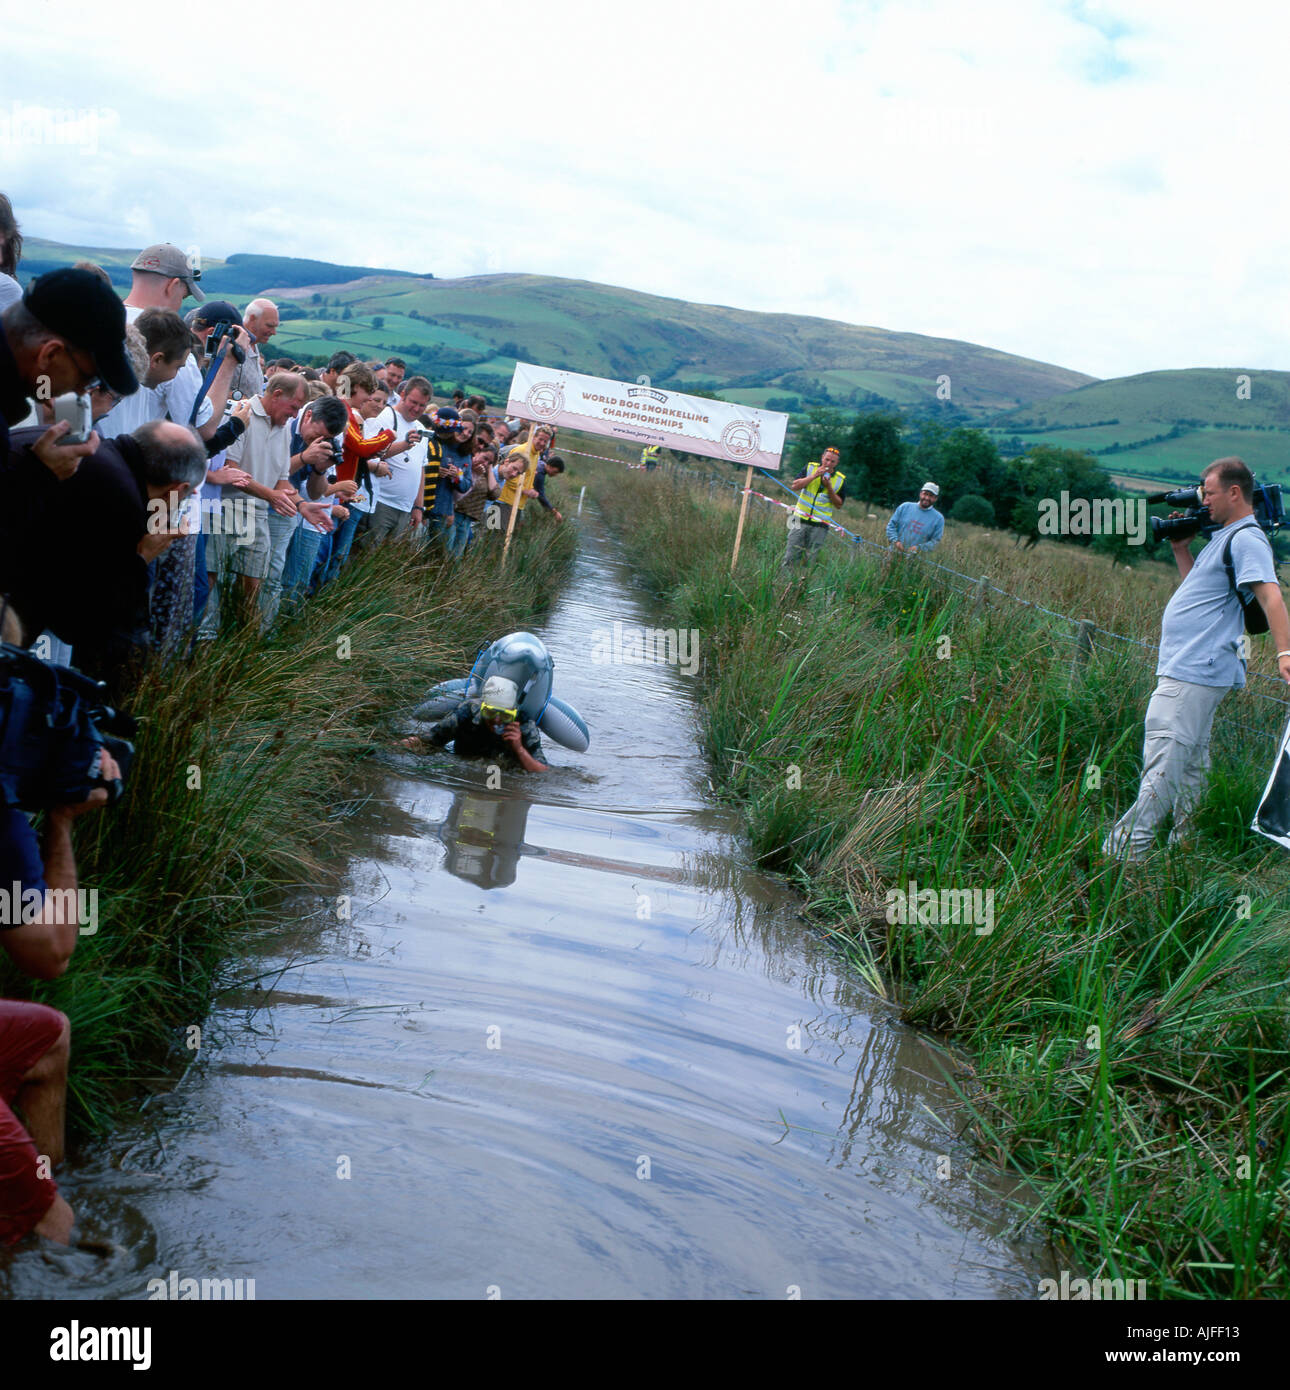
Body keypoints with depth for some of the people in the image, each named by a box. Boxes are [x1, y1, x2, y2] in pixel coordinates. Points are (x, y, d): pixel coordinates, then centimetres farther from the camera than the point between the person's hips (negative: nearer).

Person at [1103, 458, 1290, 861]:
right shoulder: (1226, 537, 21)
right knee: (1191, 764, 15)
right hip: (1190, 672, 11)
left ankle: (1124, 852, -15)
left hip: (1195, 674, -11)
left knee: (1163, 761, -13)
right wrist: (1181, 549, 19)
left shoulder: (1246, 539, -11)